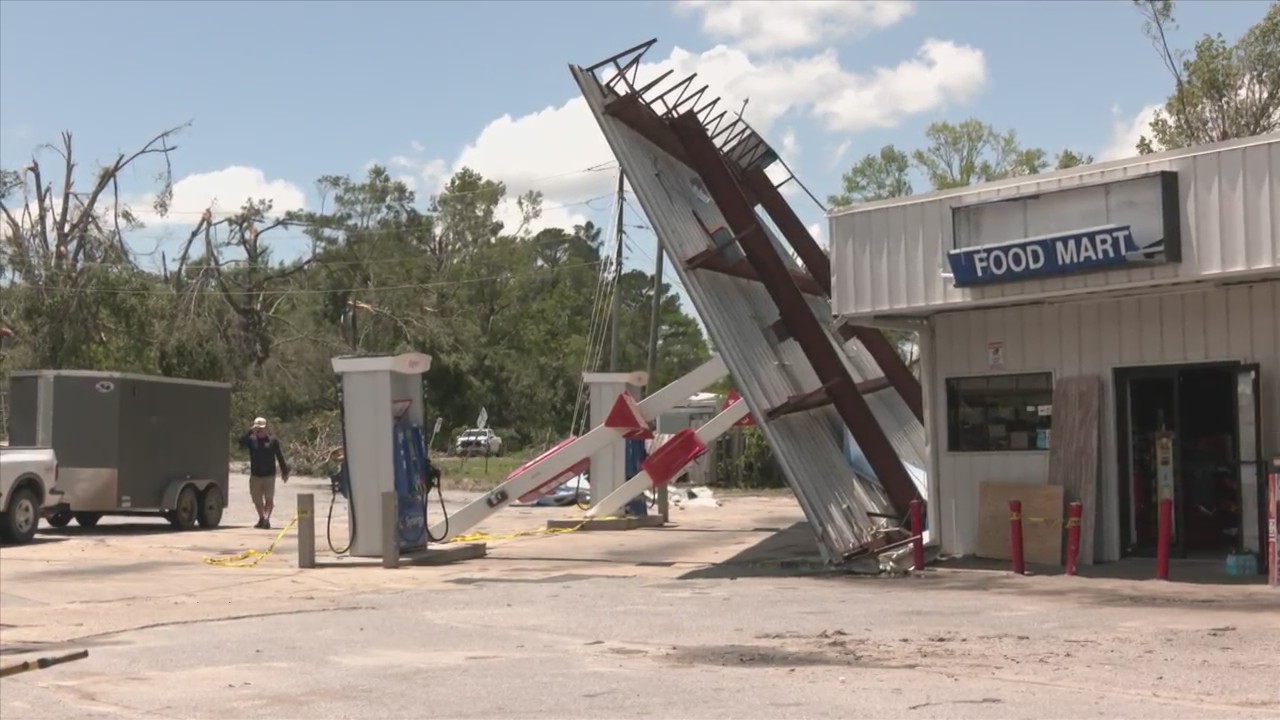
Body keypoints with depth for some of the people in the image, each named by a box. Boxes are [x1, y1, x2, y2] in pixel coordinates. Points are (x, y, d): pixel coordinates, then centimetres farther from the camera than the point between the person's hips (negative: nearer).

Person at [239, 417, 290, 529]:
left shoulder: (273, 440, 0)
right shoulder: (251, 439, 3)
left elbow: (280, 456, 5)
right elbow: (241, 443, -17)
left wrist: (285, 471, 5)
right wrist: (250, 432, -24)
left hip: (269, 475, -2)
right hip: (255, 475, 3)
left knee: (269, 499, -8)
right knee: (257, 499, 10)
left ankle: (266, 519, -14)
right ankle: (262, 519, 26)